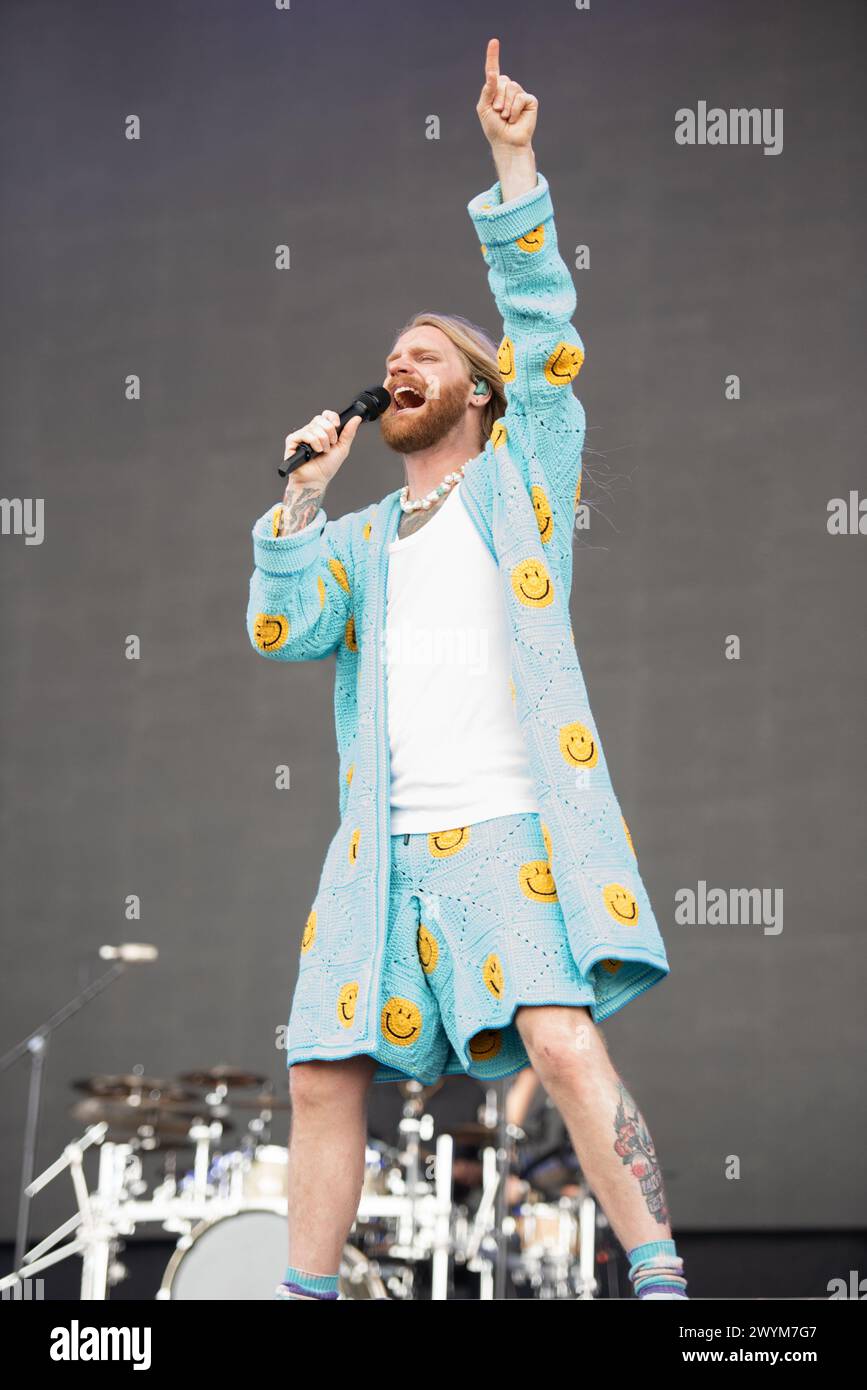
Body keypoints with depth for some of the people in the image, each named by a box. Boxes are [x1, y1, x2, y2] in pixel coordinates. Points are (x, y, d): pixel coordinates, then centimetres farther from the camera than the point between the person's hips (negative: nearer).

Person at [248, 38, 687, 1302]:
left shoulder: (520, 482, 13)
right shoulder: (361, 542, 24)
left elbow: (545, 339, 0)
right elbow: (281, 630, 7)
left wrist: (514, 167, -7)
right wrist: (305, 496, 1)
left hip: (513, 829, -5)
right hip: (385, 846, 5)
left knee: (562, 1040, -21)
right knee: (324, 1075, 1)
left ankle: (661, 1281, -20)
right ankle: (306, 1293, 11)